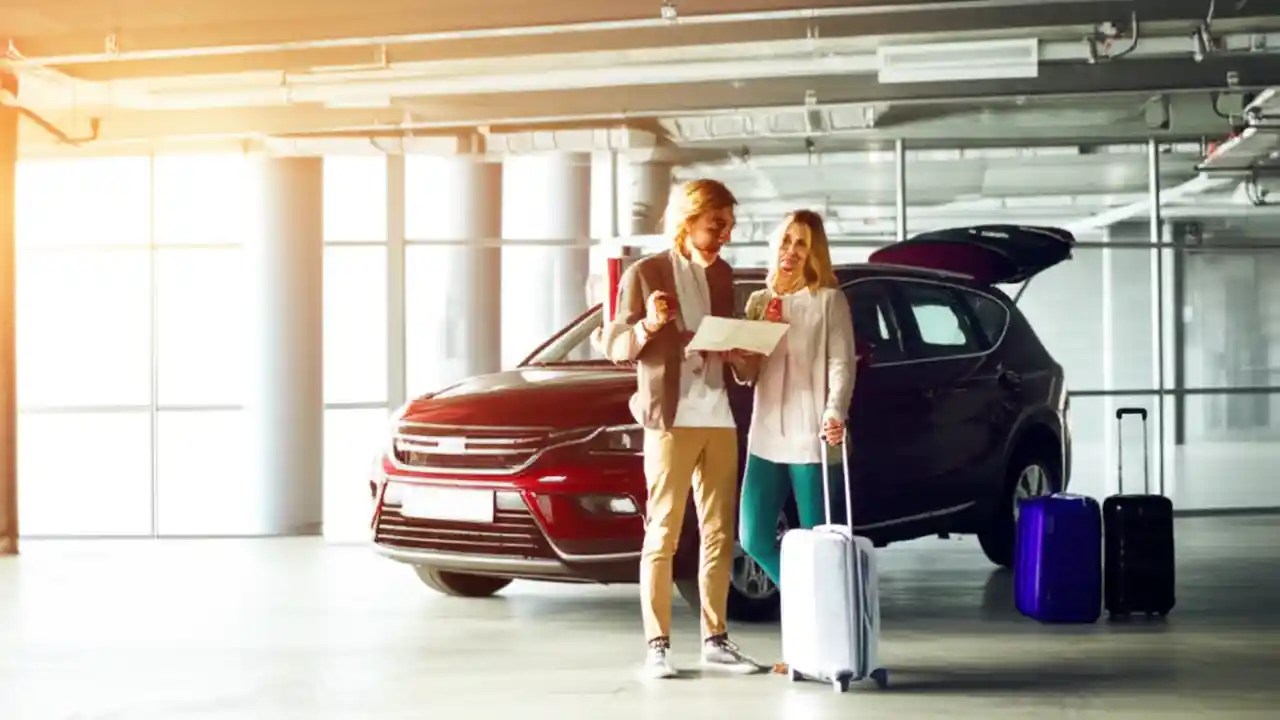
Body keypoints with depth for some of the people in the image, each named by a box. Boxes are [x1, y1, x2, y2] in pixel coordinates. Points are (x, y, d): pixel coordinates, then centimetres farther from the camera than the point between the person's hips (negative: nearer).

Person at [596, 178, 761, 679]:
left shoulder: (723, 274, 14)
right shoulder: (645, 274, -3)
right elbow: (616, 348, -5)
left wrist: (740, 352, 2)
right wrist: (647, 325, -24)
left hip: (719, 418, 6)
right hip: (670, 419, -6)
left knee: (719, 533, 8)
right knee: (662, 535, -2)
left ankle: (715, 639, 16)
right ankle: (657, 645, 1)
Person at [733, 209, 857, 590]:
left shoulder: (829, 300, 1)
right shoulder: (759, 301, 15)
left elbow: (841, 364, -8)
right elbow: (747, 375, 15)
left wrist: (834, 413, -25)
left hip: (812, 437, -5)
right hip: (766, 435, 5)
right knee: (754, 538, 3)